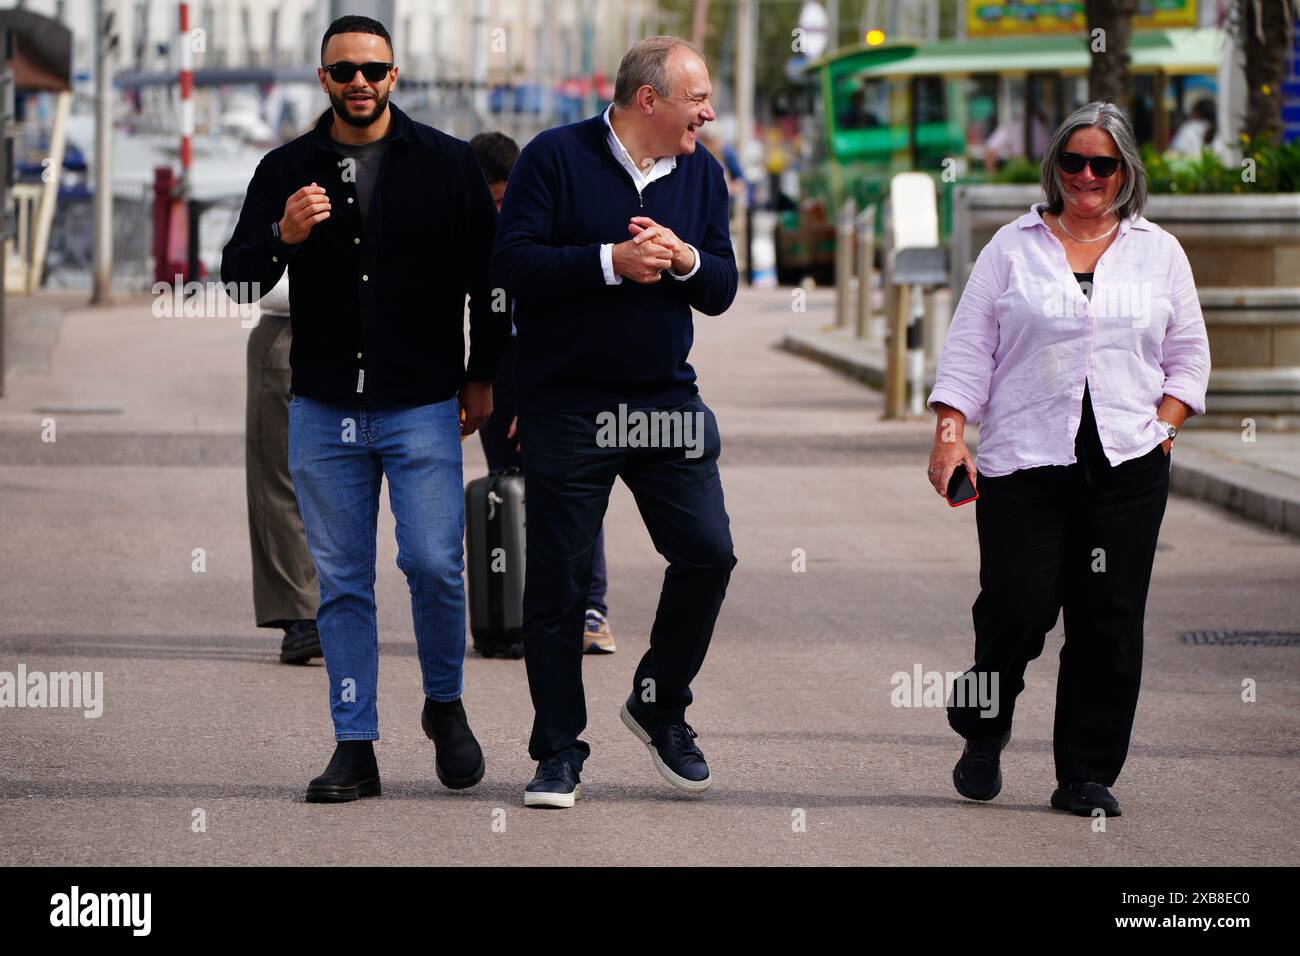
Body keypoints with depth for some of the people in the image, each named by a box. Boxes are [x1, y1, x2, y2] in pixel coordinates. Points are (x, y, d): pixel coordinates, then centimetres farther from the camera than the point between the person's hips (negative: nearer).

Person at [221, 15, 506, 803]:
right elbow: (237, 280, 4)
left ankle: (445, 703, 15)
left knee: (434, 563, -10)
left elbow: (489, 273, 9)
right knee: (341, 581, 3)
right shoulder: (286, 171, 6)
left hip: (423, 406, -2)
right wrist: (282, 237, -16)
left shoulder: (446, 163, 2)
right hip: (323, 407, 2)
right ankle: (355, 748, 9)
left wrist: (483, 376, 8)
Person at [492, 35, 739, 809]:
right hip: (566, 408, -4)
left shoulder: (701, 174, 8)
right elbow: (512, 261, -14)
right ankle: (560, 750, 11)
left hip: (666, 401, 4)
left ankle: (661, 704, 19)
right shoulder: (556, 157, -6)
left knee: (707, 552, -3)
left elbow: (722, 290, 8)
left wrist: (684, 257, -12)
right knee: (559, 579, 1)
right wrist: (610, 262, -20)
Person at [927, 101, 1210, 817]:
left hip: (1127, 465, 2)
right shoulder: (1012, 247, 7)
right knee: (1017, 609, -9)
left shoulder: (1158, 252, 12)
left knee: (1109, 622, -1)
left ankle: (1087, 775, 9)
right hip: (1024, 462, -2)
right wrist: (949, 435, -4)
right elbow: (968, 349, 5)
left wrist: (1164, 425, 2)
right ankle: (982, 735, 19)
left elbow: (1187, 355, 17)